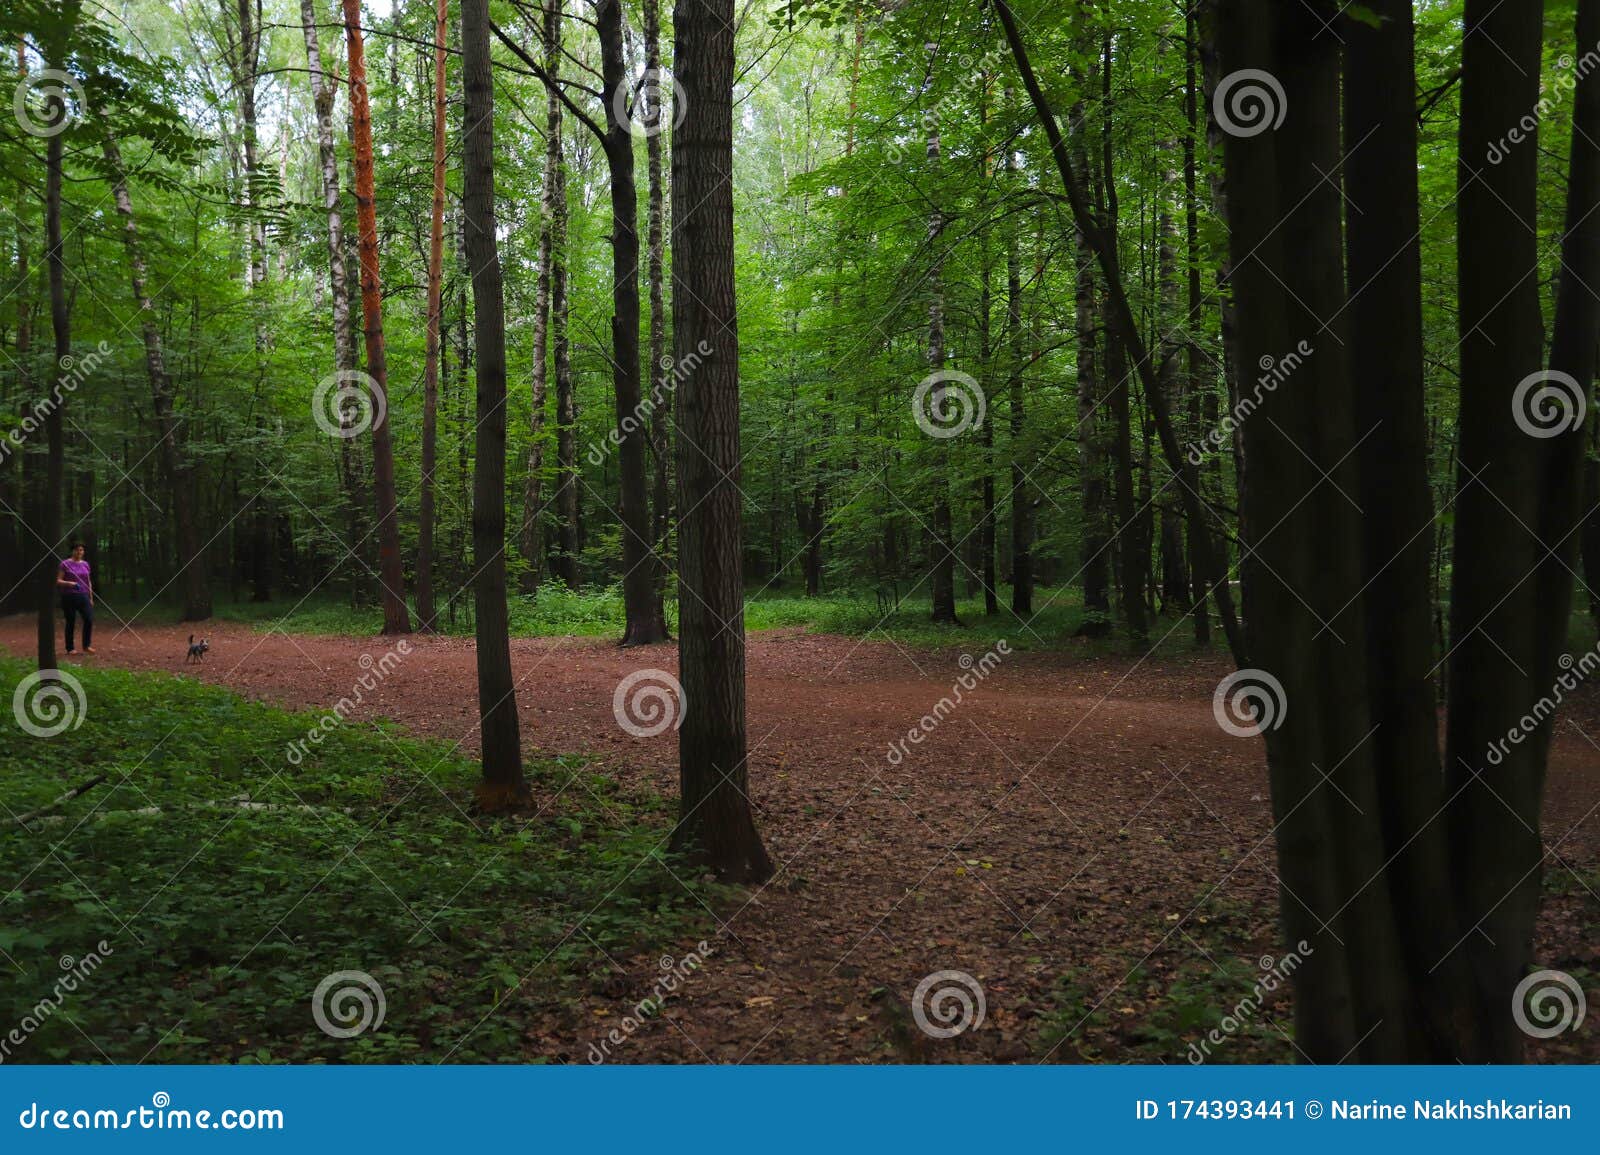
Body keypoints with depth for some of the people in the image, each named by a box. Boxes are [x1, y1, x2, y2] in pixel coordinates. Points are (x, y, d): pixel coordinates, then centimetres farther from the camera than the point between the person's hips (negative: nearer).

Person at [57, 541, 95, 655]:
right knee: (70, 622, 1)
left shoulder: (85, 564, 12)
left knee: (89, 620, -8)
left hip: (83, 596, 4)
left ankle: (86, 646, 5)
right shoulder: (65, 564, -2)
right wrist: (68, 583, -24)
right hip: (69, 597, -4)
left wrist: (91, 598, 15)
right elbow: (58, 581, -4)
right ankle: (70, 648, 11)